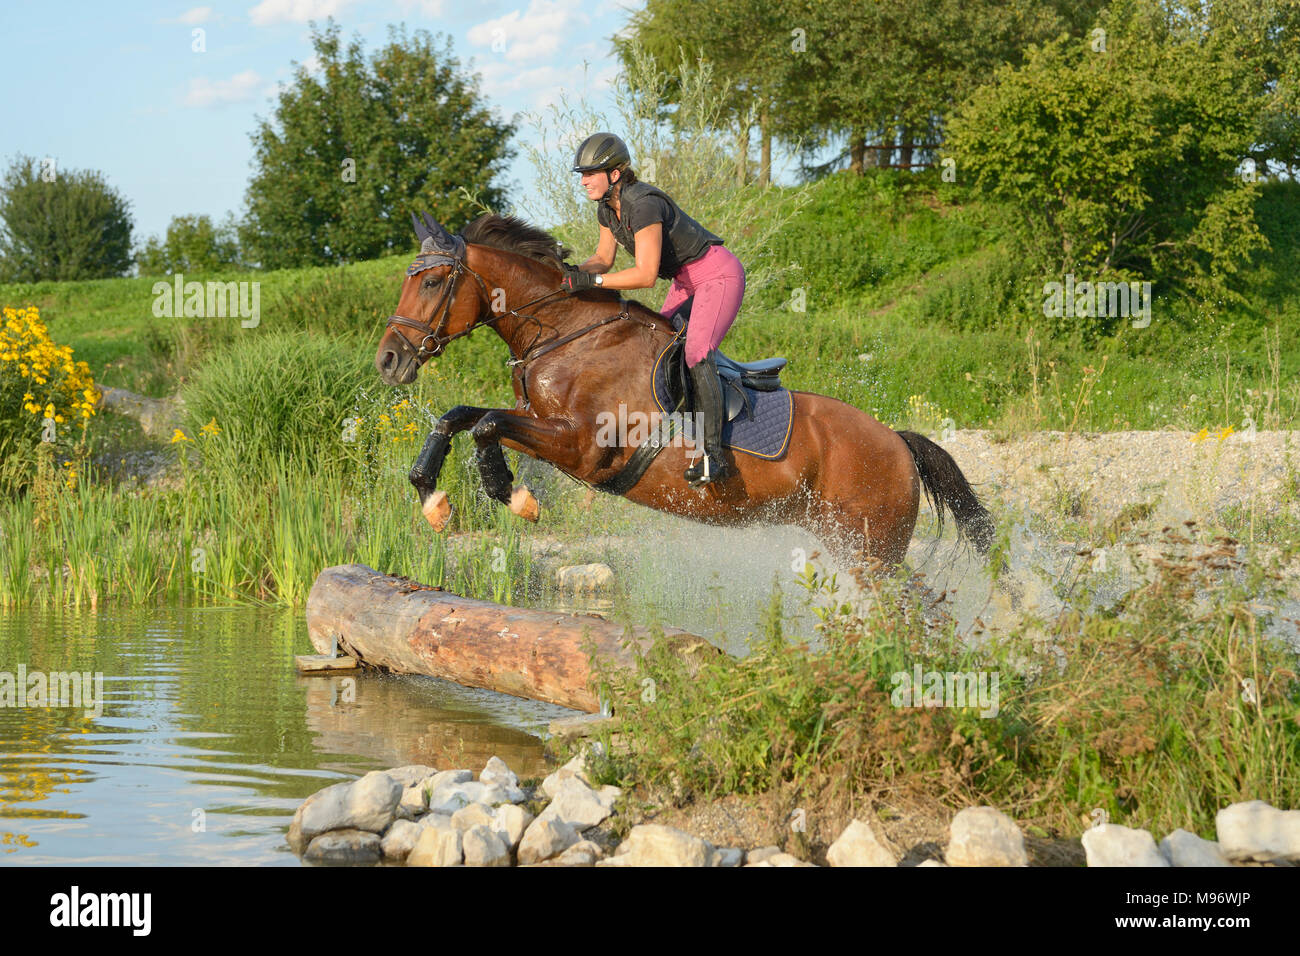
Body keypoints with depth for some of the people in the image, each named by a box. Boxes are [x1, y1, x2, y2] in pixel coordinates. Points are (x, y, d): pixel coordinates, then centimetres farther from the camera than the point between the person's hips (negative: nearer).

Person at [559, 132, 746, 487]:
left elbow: (645, 275, -32)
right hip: (686, 281, 10)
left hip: (718, 275, -10)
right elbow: (604, 259, 10)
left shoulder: (644, 205, -28)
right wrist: (573, 272, -10)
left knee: (696, 352, -25)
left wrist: (590, 281, -34)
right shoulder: (608, 208, 1)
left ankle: (713, 454, -31)